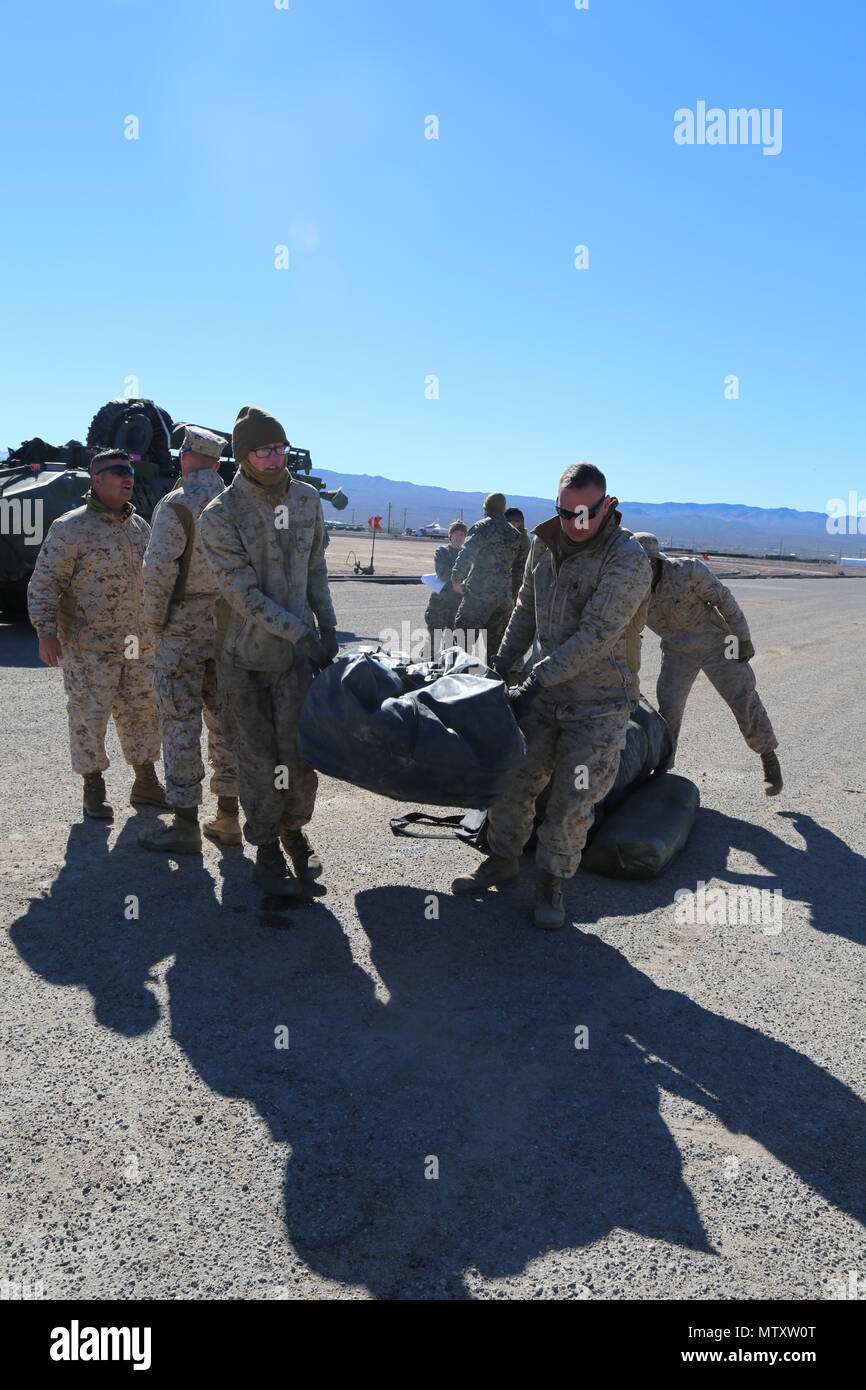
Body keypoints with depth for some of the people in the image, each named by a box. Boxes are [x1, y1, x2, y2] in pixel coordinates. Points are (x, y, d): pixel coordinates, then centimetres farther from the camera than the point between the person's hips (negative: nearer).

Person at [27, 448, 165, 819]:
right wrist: (46, 632, -19)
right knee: (88, 716, 1)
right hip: (88, 648, -6)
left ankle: (145, 784, 25)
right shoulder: (72, 527, -8)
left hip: (138, 645, 6)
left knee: (142, 712, 11)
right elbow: (44, 583, -10)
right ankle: (93, 790, 16)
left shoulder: (139, 526, 12)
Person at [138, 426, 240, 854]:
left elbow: (159, 572, -17)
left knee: (181, 722, 0)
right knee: (225, 718, 11)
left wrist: (154, 620, -3)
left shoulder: (175, 506, -13)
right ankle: (228, 816, 18)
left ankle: (185, 825, 4)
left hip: (184, 626, -6)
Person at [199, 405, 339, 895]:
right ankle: (266, 846, 21)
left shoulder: (307, 498, 4)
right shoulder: (220, 515, -12)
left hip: (299, 648, 3)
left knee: (302, 746, 2)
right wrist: (300, 633, -18)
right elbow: (243, 593, -16)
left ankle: (295, 828, 26)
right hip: (246, 655, -3)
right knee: (258, 755, 4)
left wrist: (327, 626, 8)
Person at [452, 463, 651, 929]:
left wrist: (537, 679, -23)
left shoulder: (627, 559, -18)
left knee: (572, 800, -3)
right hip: (545, 689, 6)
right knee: (513, 776, 9)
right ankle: (503, 860, 30)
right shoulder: (545, 544, 3)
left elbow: (595, 635, -23)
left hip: (599, 703, -5)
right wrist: (502, 663, 11)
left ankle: (551, 882, 18)